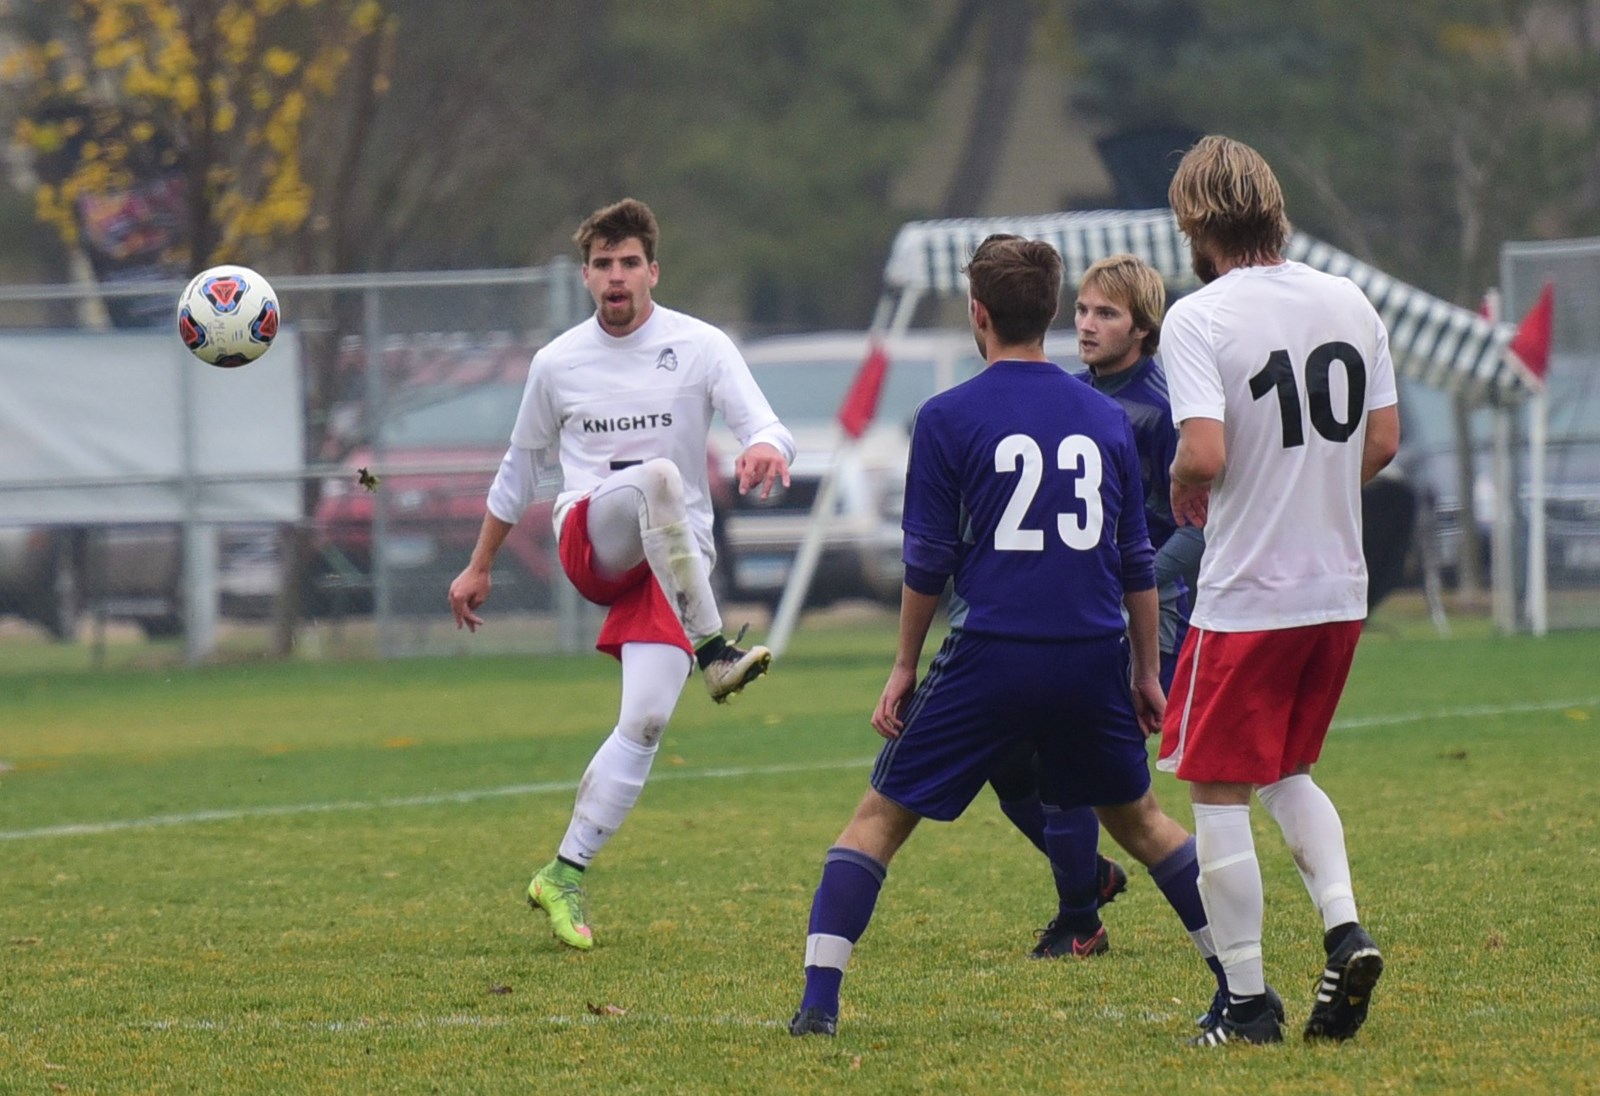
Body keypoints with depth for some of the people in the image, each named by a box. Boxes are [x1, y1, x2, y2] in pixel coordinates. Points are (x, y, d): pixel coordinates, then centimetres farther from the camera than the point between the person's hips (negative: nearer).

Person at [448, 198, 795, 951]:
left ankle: (565, 876, -4)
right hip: (591, 542, 0)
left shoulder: (701, 347, 3)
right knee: (658, 476, -36)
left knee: (647, 720, -15)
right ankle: (714, 651, -44)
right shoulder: (558, 363, 10)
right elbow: (520, 467, 23)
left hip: (676, 559, 1)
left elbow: (767, 429, -7)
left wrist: (766, 451, -33)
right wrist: (479, 568, 27)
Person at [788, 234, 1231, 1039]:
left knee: (882, 815, 5)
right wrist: (1147, 672, 21)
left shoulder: (947, 419, -3)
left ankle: (819, 1001, -6)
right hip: (1093, 656, 3)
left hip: (989, 656, -3)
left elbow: (928, 564, -2)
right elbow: (1136, 563, 13)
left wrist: (905, 668, 9)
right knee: (1136, 816, 21)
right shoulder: (1105, 417, 8)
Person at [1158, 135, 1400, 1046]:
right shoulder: (1350, 303, 4)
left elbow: (1205, 455, -23)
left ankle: (1248, 1004, 4)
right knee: (1286, 773, 23)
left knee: (1218, 794, 5)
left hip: (1246, 596, -6)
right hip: (1340, 589, 6)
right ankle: (1345, 925, 2)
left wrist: (1182, 491, -1)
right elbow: (1383, 441, 9)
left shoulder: (1198, 319, -13)